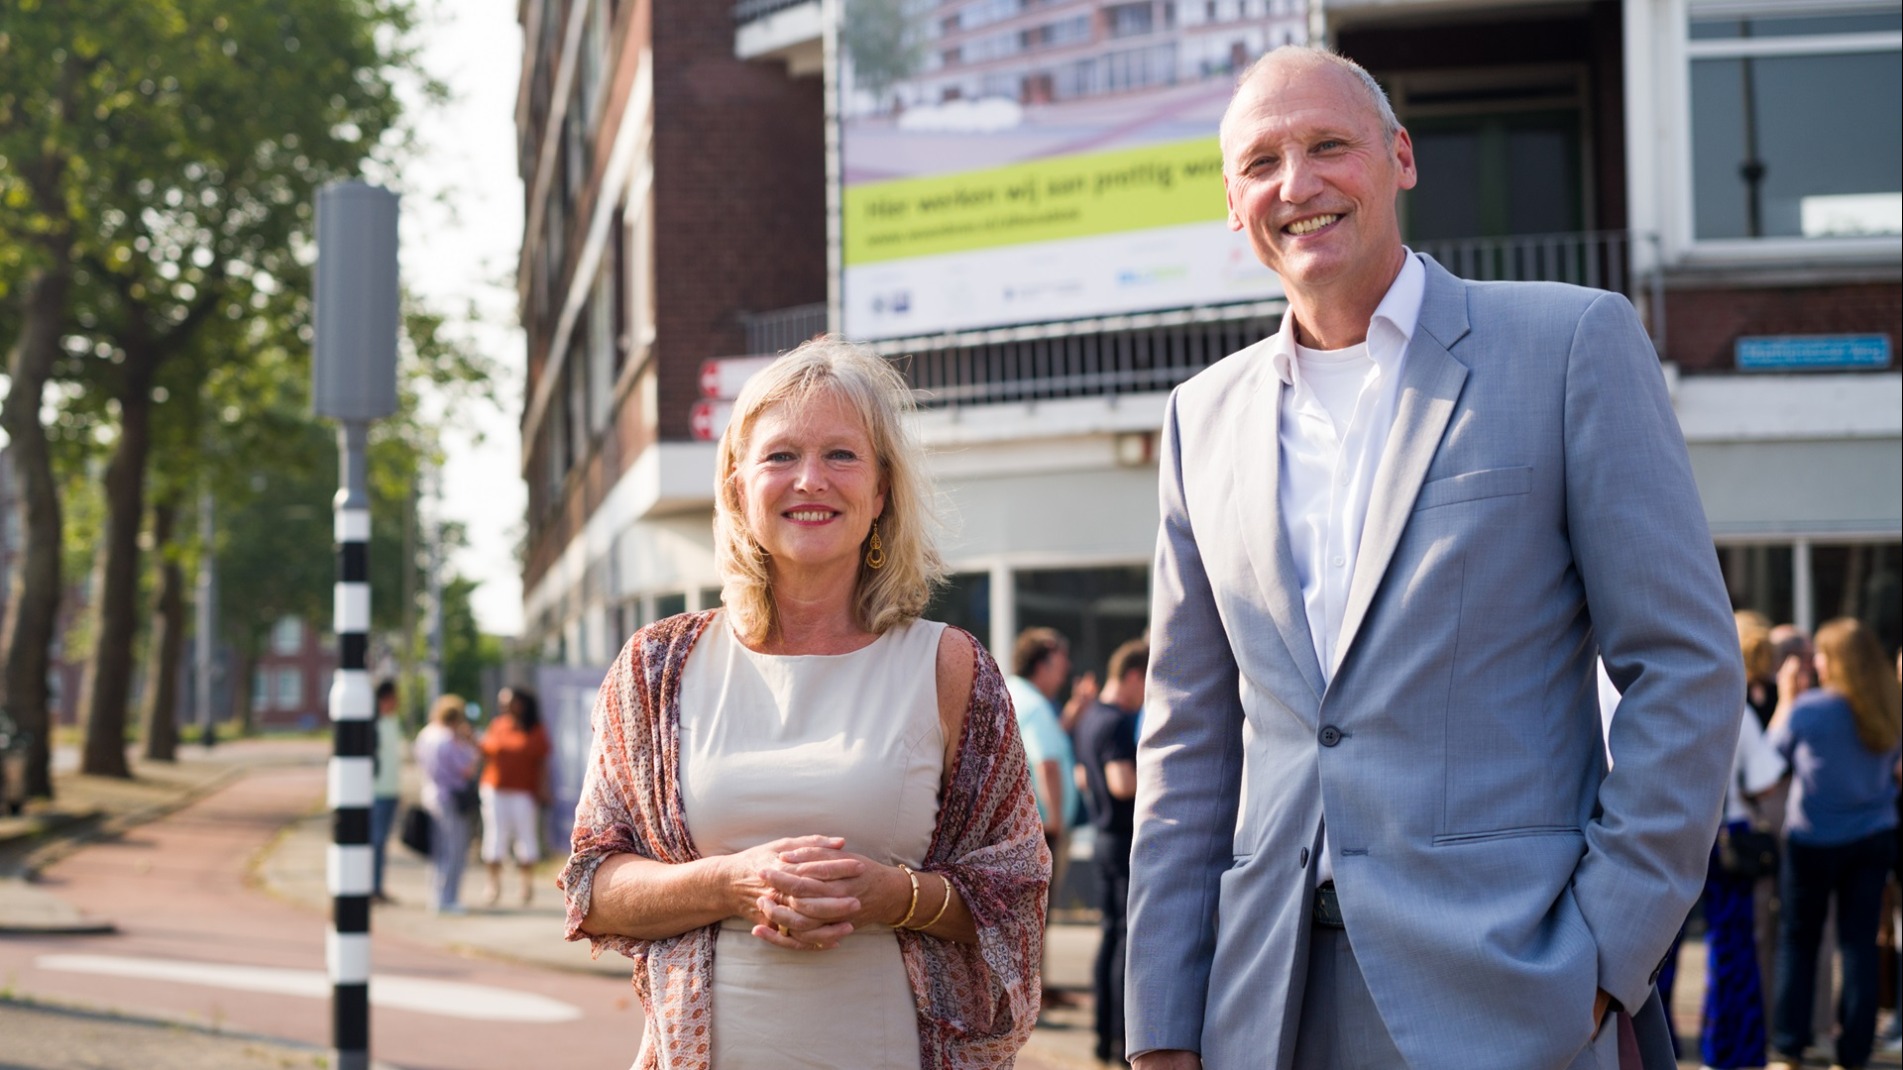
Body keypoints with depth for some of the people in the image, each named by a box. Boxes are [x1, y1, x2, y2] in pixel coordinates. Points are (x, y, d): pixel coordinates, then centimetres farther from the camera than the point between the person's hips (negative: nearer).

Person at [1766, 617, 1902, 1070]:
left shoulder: (1807, 709, -17)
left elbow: (1774, 750, -1)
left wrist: (1786, 697, 8)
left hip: (1815, 841, -3)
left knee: (1797, 940, 9)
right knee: (1860, 943, 7)